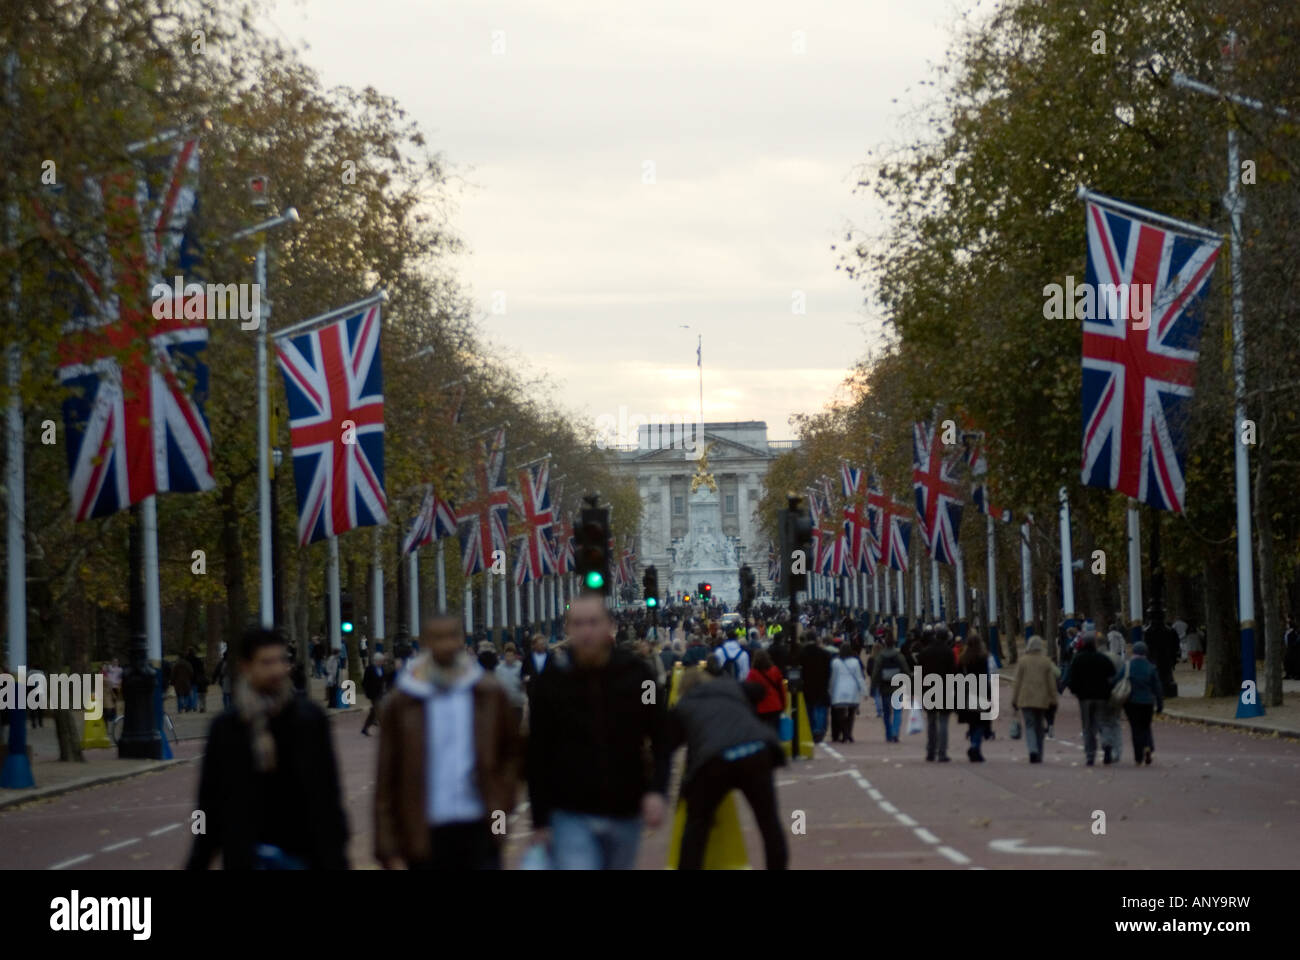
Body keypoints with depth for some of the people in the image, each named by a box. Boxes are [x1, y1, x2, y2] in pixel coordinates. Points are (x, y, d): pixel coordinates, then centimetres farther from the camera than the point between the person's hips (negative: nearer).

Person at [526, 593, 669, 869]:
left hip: (625, 814, 2)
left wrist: (657, 790, -12)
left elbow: (661, 737, 3)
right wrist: (540, 820, -1)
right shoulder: (552, 682, -3)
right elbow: (537, 756, 1)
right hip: (571, 816, -2)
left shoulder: (635, 673, -1)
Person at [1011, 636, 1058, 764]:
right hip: (1042, 700, 2)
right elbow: (1052, 683, 3)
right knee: (1039, 727, 12)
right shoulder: (1046, 662, 1)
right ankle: (1038, 755, 14)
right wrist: (1053, 700, 9)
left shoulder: (1022, 661, -2)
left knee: (1029, 726, -4)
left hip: (1026, 700, -2)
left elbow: (1017, 682, 0)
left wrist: (1014, 700, 6)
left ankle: (1033, 750, -27)